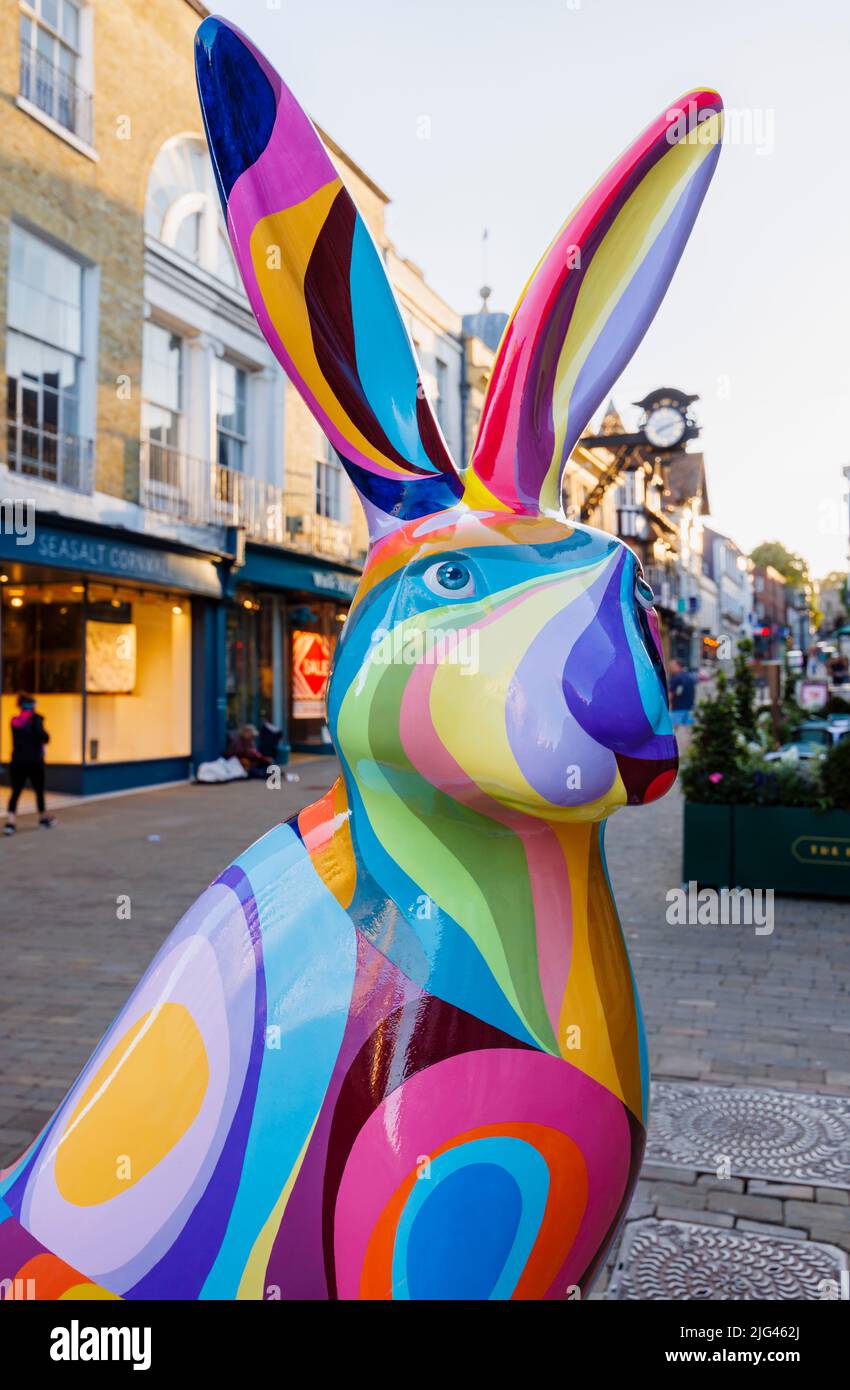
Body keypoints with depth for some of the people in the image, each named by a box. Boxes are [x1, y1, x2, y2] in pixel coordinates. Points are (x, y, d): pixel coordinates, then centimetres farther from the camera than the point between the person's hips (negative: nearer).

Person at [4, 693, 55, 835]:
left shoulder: (14, 720, 8)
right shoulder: (35, 718, -8)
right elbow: (42, 735, -23)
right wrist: (46, 737, -2)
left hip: (17, 761, 4)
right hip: (34, 761, -4)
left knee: (16, 791, 0)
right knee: (39, 790, 15)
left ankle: (10, 821, -17)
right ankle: (43, 817, 31)